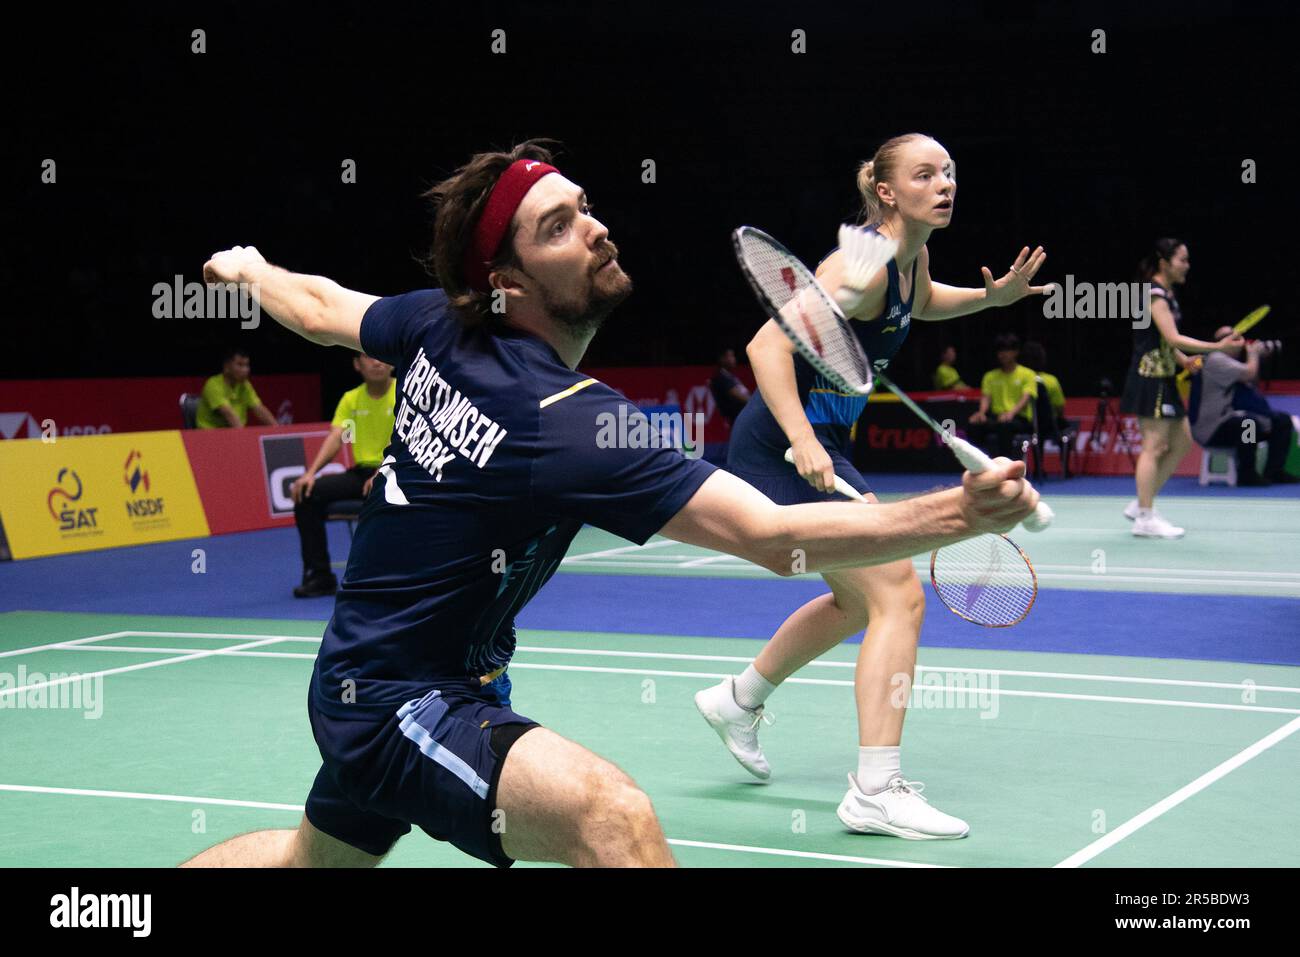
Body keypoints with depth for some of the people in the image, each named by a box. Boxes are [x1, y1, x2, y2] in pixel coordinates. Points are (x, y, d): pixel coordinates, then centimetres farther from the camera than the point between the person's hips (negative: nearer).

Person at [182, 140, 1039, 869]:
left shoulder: (439, 326, -4)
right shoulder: (571, 419, -27)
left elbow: (319, 308, 18)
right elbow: (775, 537, -33)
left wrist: (248, 271, 39)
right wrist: (961, 513, -38)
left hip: (354, 680, 10)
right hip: (400, 701, -10)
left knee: (316, 858, 35)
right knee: (611, 815, -35)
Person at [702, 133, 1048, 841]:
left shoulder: (912, 258, 7)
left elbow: (921, 302, 31)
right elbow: (768, 346, -27)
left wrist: (991, 296, 13)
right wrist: (802, 441, -38)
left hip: (821, 442, 10)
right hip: (785, 444, -10)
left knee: (858, 600, 24)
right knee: (900, 595, -16)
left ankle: (738, 700, 41)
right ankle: (876, 792, -17)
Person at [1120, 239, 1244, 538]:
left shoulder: (1166, 294, 15)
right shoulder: (1154, 294, -15)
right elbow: (1172, 337, -23)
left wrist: (1183, 360, 4)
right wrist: (1217, 347, -27)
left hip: (1163, 378, 10)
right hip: (1150, 376, -10)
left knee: (1182, 442, 12)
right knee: (1154, 446, -7)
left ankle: (1141, 505, 16)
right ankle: (1145, 518, -3)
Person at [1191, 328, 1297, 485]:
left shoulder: (1235, 360, 15)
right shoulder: (1216, 360, -18)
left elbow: (1253, 381, 22)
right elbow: (1249, 373, -25)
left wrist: (1257, 353, 11)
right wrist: (1253, 353, -5)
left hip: (1236, 419, 11)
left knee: (1282, 420, 6)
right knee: (1249, 422, -38)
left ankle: (1274, 471, 3)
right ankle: (1247, 475, -25)